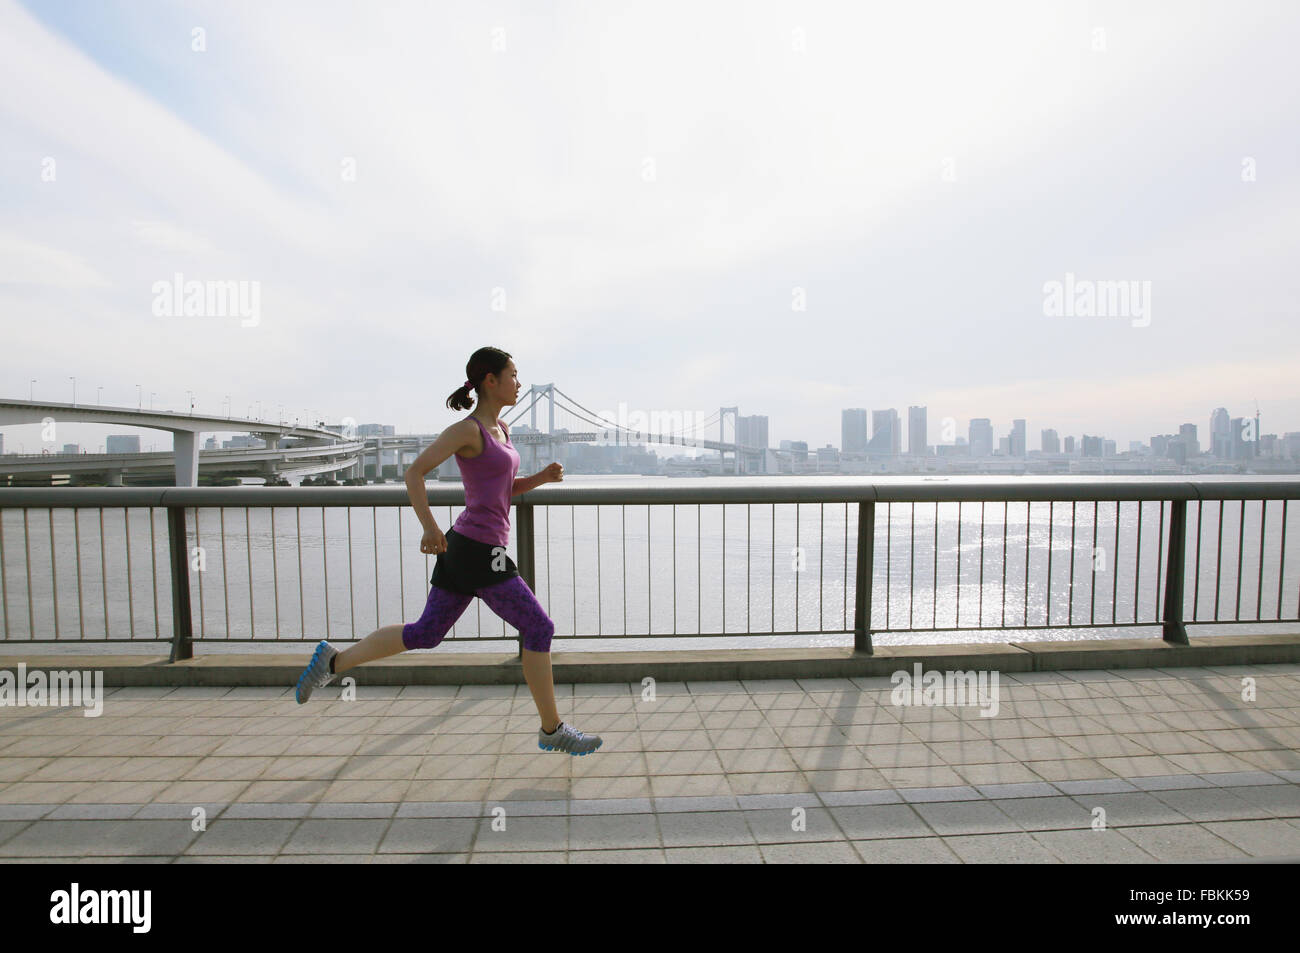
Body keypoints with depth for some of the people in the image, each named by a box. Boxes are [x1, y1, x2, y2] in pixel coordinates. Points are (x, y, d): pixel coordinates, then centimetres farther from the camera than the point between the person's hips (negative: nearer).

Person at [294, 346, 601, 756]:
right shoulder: (466, 429, -12)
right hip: (479, 553, -9)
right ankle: (552, 729, 10)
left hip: (463, 549, 10)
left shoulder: (498, 429, 15)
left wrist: (543, 477, 4)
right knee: (539, 629, -2)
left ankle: (334, 661, 27)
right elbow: (414, 472, -15)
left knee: (425, 633, 19)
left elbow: (506, 490, 20)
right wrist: (429, 526, -19)